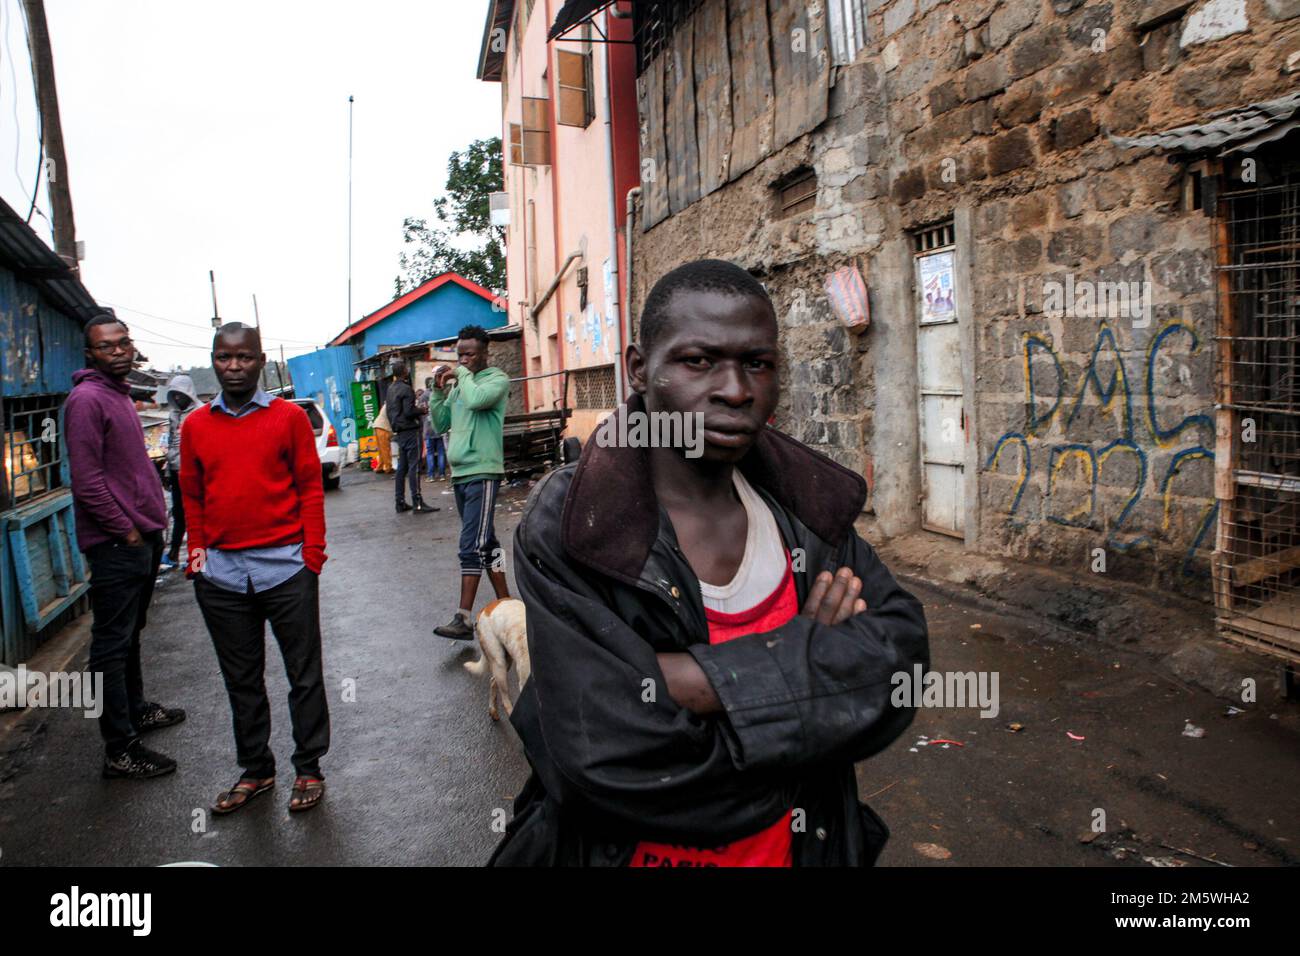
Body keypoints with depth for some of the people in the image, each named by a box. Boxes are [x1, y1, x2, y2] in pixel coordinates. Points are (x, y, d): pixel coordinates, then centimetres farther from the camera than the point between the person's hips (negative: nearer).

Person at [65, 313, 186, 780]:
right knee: (113, 644, -3)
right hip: (117, 545, -9)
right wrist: (126, 530, -15)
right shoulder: (87, 399, -13)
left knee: (130, 635, 21)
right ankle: (120, 750, 4)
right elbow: (86, 479, -19)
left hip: (142, 537, 9)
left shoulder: (121, 396, 17)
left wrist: (152, 523, 16)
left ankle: (136, 710, 36)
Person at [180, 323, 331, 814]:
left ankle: (309, 768, 21)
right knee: (241, 678, 15)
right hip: (221, 572, 3)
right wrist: (197, 553, 5)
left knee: (303, 672, 6)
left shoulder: (290, 417, -2)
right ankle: (255, 769, 30)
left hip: (285, 566, -3)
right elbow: (192, 497, 12)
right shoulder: (195, 426, 7)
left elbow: (311, 487, -2)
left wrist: (312, 553, -7)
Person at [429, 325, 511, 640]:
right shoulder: (458, 384, 15)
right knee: (485, 542, 13)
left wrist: (463, 373, -9)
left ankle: (463, 618, -11)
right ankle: (505, 602, 23)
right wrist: (438, 390, 3)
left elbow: (476, 399, -26)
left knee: (471, 546, -11)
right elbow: (440, 425, 15)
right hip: (459, 473, 8)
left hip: (483, 473, -8)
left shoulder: (497, 379, -5)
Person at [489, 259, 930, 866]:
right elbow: (607, 759, -28)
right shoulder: (565, 528, -22)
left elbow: (900, 649, -17)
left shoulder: (806, 504, -9)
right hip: (631, 848, -3)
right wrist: (806, 661, -21)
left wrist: (693, 678, -27)